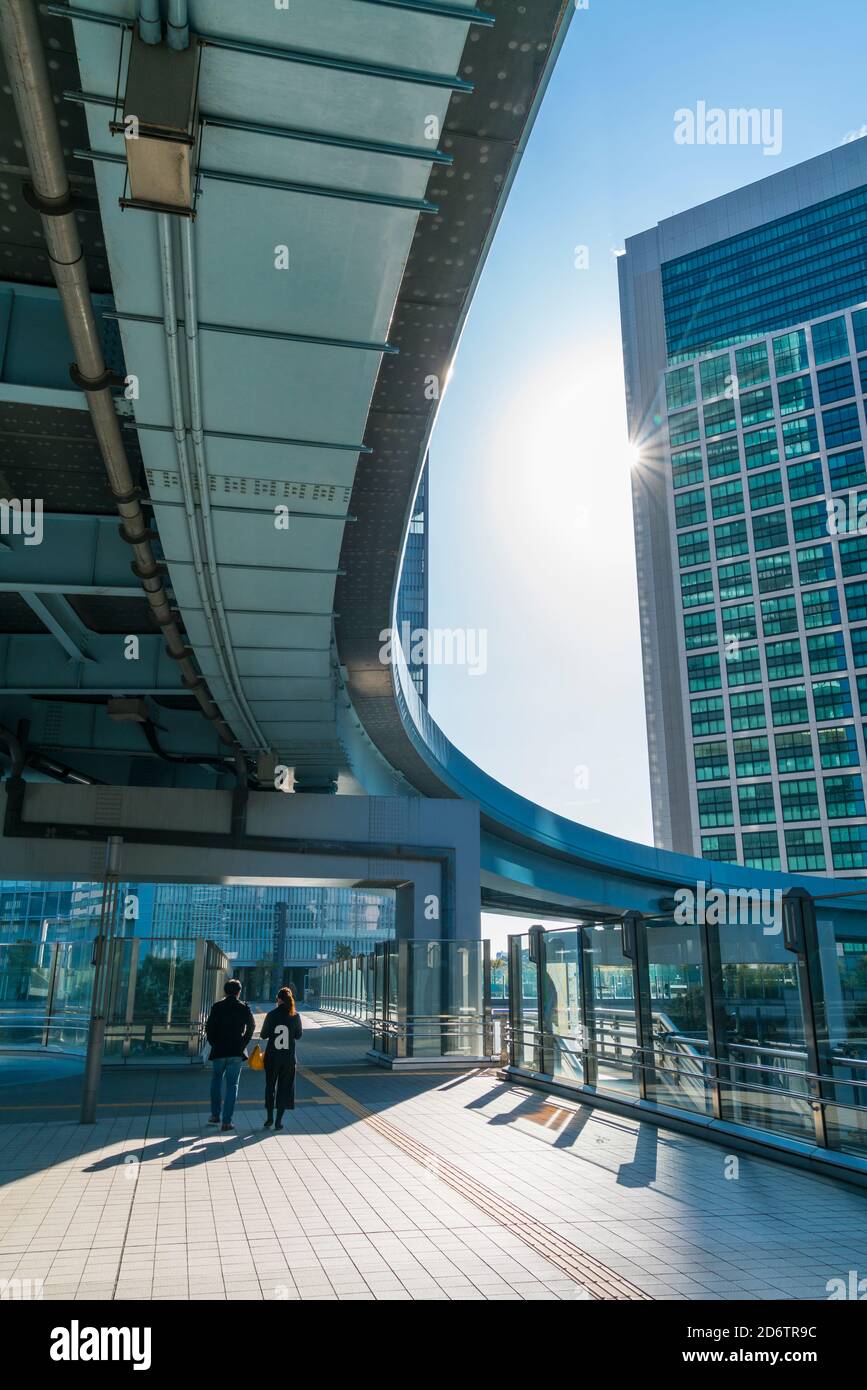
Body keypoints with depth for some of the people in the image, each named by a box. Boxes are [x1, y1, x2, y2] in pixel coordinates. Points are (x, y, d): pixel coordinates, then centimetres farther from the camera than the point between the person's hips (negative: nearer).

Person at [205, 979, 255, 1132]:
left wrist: (214, 1043, 8)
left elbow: (209, 1029, -6)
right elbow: (251, 1027, 4)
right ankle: (227, 1121, 3)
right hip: (237, 1052, 0)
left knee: (216, 1082, 21)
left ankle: (215, 1115, 21)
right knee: (232, 1085, 5)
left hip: (219, 1051, 0)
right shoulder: (244, 1008, -3)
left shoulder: (217, 1007, -4)